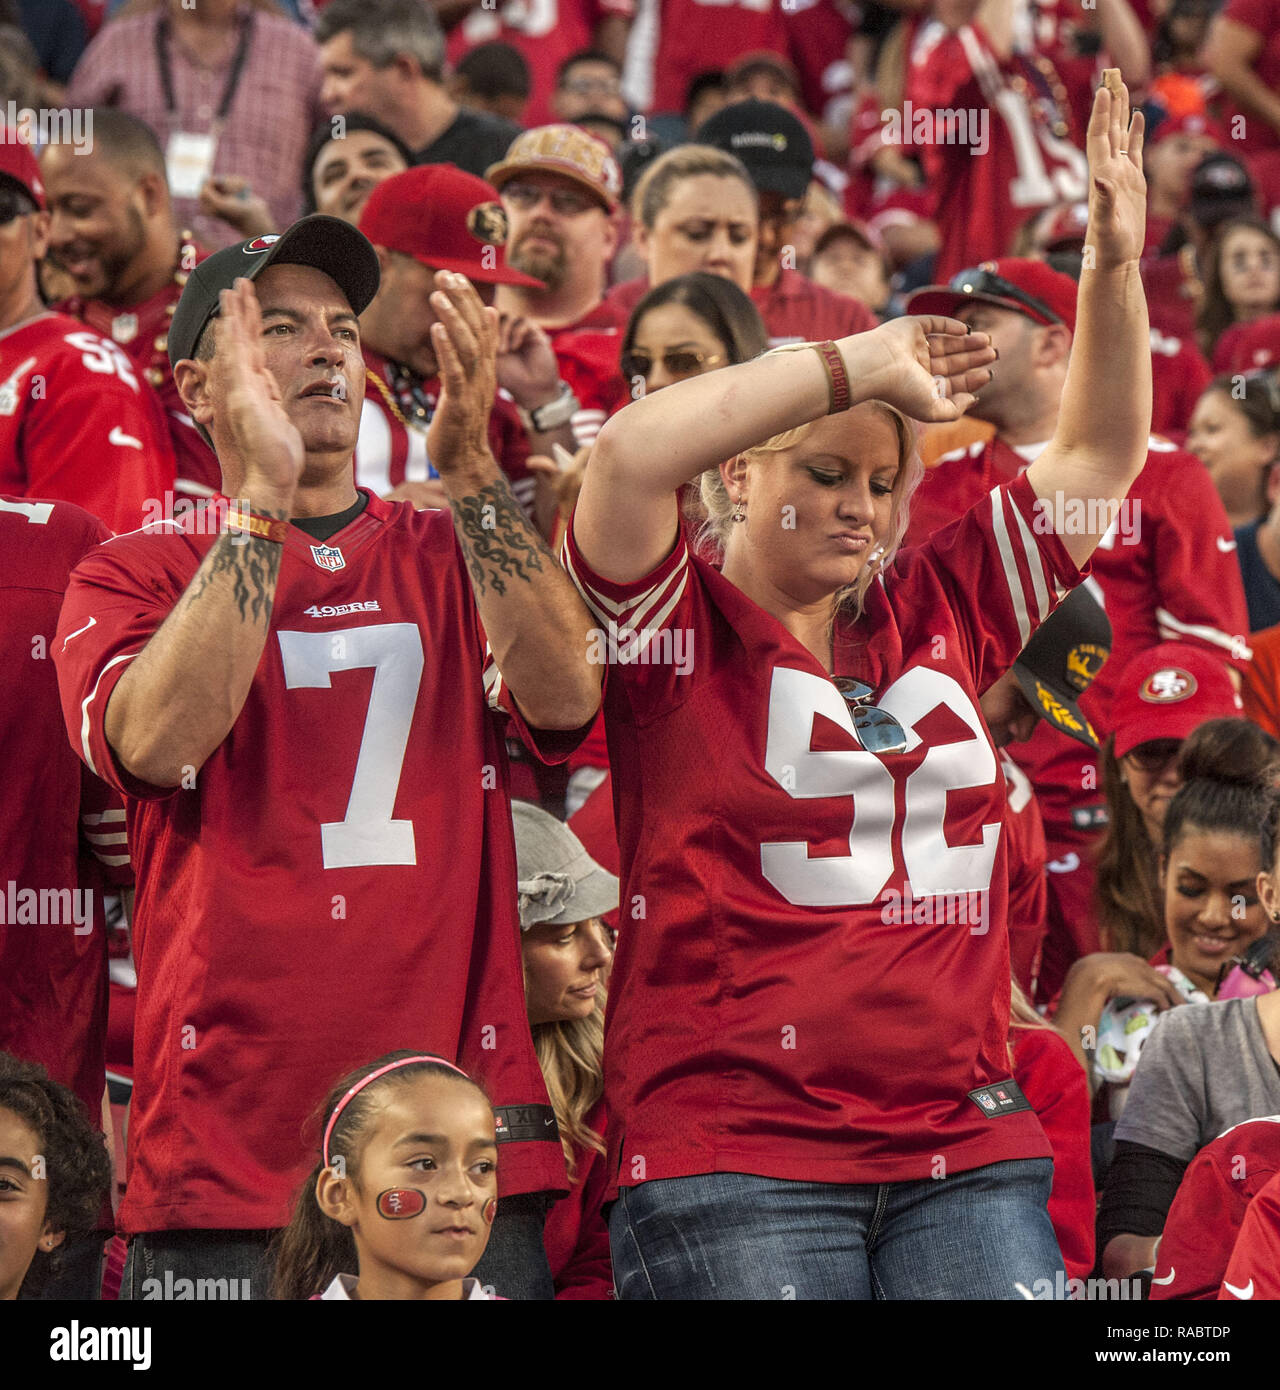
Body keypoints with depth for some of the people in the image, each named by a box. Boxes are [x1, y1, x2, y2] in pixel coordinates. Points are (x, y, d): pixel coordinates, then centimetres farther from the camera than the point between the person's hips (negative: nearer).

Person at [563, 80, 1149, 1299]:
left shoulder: (940, 607, 15)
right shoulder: (681, 627, 0)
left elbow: (1097, 457, 21)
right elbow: (632, 454, -18)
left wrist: (1114, 263, 8)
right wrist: (860, 365, -10)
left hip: (965, 1147, 5)